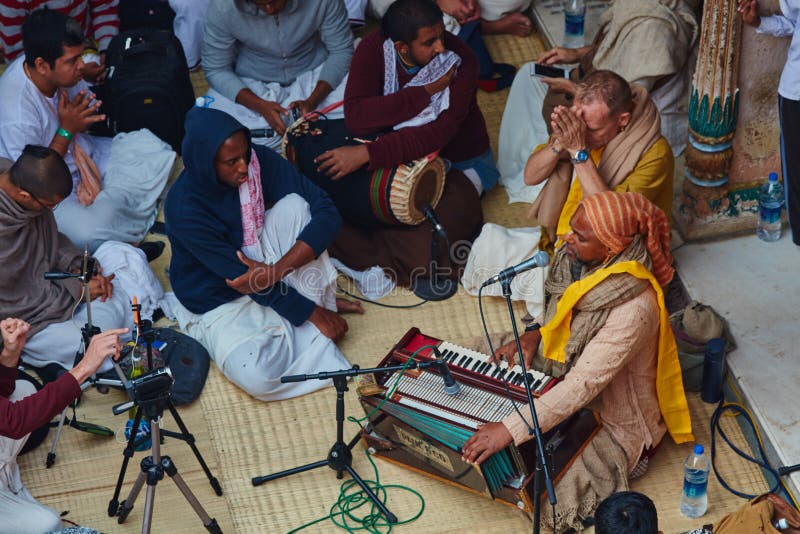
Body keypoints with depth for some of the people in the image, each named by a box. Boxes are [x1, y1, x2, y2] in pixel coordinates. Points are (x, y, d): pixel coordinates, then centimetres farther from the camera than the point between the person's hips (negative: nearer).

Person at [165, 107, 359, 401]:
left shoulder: (260, 160, -16)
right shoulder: (184, 209, -28)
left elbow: (327, 212, -18)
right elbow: (239, 274, -23)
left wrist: (276, 271, -30)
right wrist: (313, 314, -21)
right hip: (221, 300, -4)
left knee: (295, 204, -22)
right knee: (257, 377, -32)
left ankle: (319, 299, -11)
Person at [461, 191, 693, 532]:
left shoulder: (633, 310, -38)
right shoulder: (582, 261, -14)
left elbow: (582, 386, -39)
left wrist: (509, 431, -42)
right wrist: (534, 333, -9)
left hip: (612, 420, -7)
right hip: (561, 375, 7)